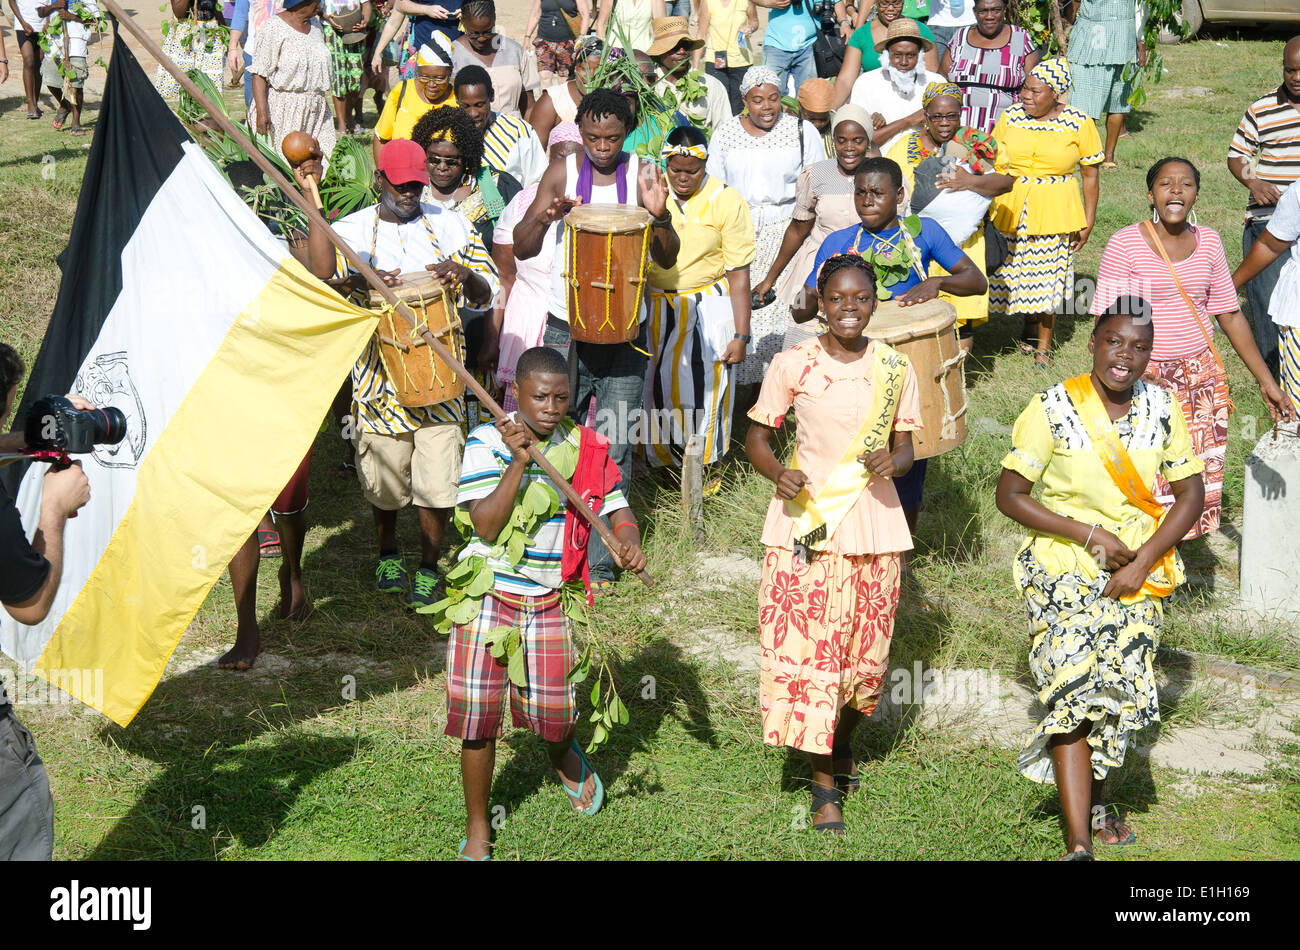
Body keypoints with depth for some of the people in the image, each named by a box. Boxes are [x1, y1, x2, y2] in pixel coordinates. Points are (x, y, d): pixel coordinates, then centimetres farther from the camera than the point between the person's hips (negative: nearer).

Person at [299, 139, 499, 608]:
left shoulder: (450, 226, 6)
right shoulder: (351, 230, 3)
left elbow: (485, 294, 5)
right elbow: (322, 277, -14)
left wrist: (465, 275, -16)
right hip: (380, 375, 0)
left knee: (437, 482, -2)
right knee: (384, 480, 11)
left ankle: (429, 568, 19)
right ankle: (388, 552, 39)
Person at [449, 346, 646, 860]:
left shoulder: (584, 448, -1)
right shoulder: (487, 442, -9)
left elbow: (617, 509, 3)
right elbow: (486, 525, -17)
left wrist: (629, 543, -19)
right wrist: (518, 461, -26)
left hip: (550, 600, 2)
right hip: (490, 596, -2)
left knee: (556, 716, 3)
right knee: (477, 716, 1)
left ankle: (564, 758, 43)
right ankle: (477, 829, 20)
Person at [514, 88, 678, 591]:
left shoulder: (641, 175, 0)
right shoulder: (563, 172, 0)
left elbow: (666, 260, -3)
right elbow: (522, 250, -3)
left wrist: (659, 216, -22)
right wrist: (547, 216, -24)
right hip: (567, 327, 0)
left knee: (614, 446, 0)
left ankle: (601, 561, 8)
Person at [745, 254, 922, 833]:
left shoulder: (895, 369, 4)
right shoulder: (793, 364, -2)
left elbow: (905, 449, 9)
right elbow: (756, 437, 3)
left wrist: (892, 463, -15)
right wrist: (778, 474, -17)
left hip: (872, 524, 2)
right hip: (805, 520, -2)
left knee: (864, 651, 9)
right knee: (808, 648, -5)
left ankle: (842, 744, 39)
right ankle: (825, 783, 9)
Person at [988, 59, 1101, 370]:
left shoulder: (1079, 123, -6)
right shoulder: (1010, 117, 0)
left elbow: (1090, 174, 0)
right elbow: (995, 162, 9)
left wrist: (1088, 221, 0)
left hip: (1054, 212, -2)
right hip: (1010, 207, 2)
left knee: (1048, 277, 3)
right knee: (1016, 273, 6)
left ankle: (1043, 344, 20)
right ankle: (1029, 330, 31)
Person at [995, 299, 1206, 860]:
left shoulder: (1162, 409, -1)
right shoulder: (1054, 408, -11)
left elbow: (1191, 496, 3)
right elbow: (1009, 495, -10)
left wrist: (1141, 563, -10)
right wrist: (1090, 535, -16)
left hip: (1139, 571, 4)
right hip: (1065, 569, -3)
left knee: (1119, 692, 8)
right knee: (1073, 688, -13)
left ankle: (1092, 799, 33)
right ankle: (1078, 841, -12)